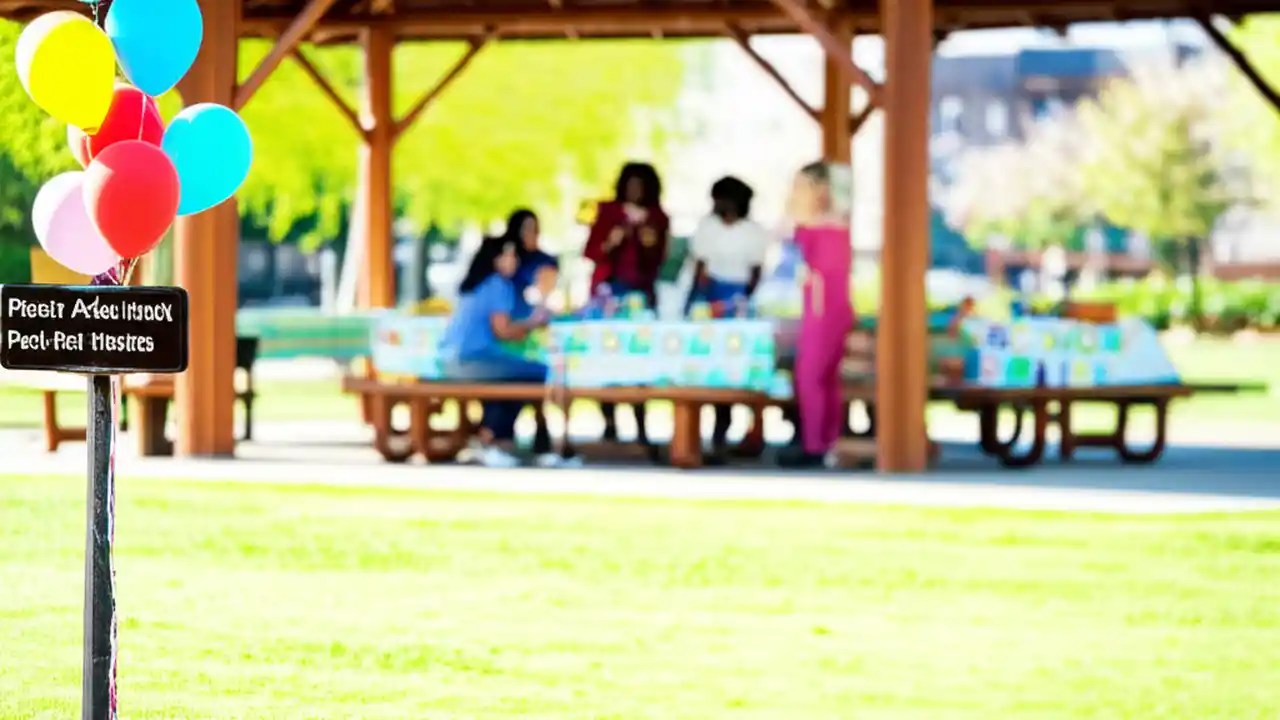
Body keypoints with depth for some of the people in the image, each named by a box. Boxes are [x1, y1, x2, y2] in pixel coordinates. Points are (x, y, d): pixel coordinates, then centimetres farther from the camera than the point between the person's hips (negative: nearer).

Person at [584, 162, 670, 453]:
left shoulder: (658, 219, 10)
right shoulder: (607, 212, 6)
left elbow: (658, 261, 14)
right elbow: (590, 251, 5)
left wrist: (653, 246, -6)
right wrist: (609, 243, -14)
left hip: (641, 292, 1)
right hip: (609, 288, -1)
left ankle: (641, 426, -10)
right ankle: (609, 422, -7)